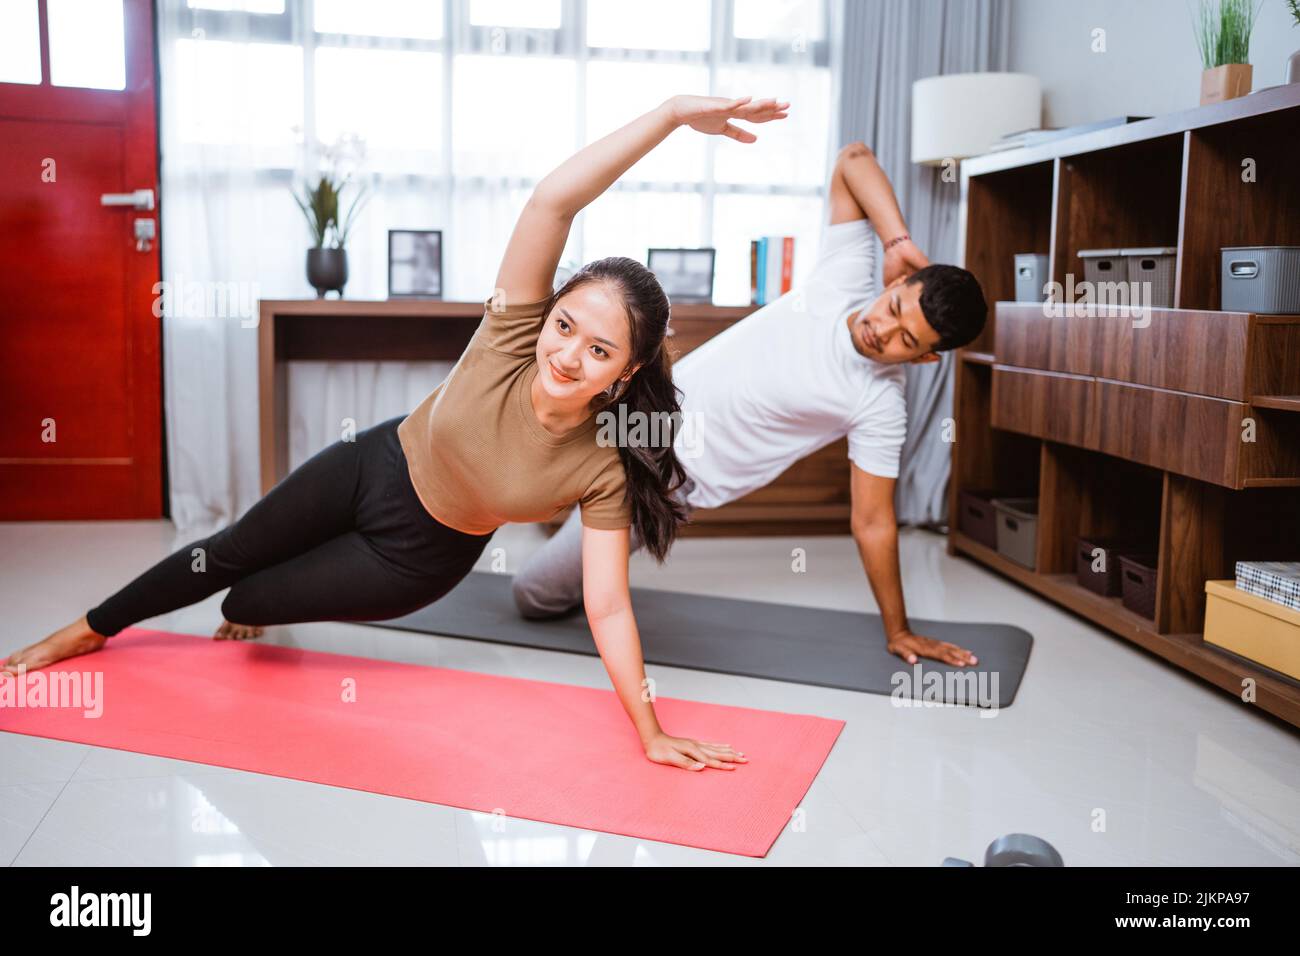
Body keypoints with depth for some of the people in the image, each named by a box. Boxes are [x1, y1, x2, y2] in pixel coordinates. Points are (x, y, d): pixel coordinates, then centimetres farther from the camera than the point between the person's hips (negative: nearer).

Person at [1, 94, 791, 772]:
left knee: (251, 602, 10)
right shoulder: (513, 334, -30)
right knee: (225, 555, 18)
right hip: (374, 467, 1)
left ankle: (244, 613, 52)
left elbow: (608, 606, -25)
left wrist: (652, 733, -27)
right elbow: (552, 201, -43)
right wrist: (673, 112, -51)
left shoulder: (601, 472, -30)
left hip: (420, 558, -1)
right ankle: (88, 631, 46)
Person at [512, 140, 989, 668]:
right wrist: (898, 240, -23)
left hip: (670, 476, -4)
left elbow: (873, 522, -12)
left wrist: (898, 631, -8)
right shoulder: (846, 280, -10)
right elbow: (852, 158, -9)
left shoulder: (881, 407, -19)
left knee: (535, 595, -3)